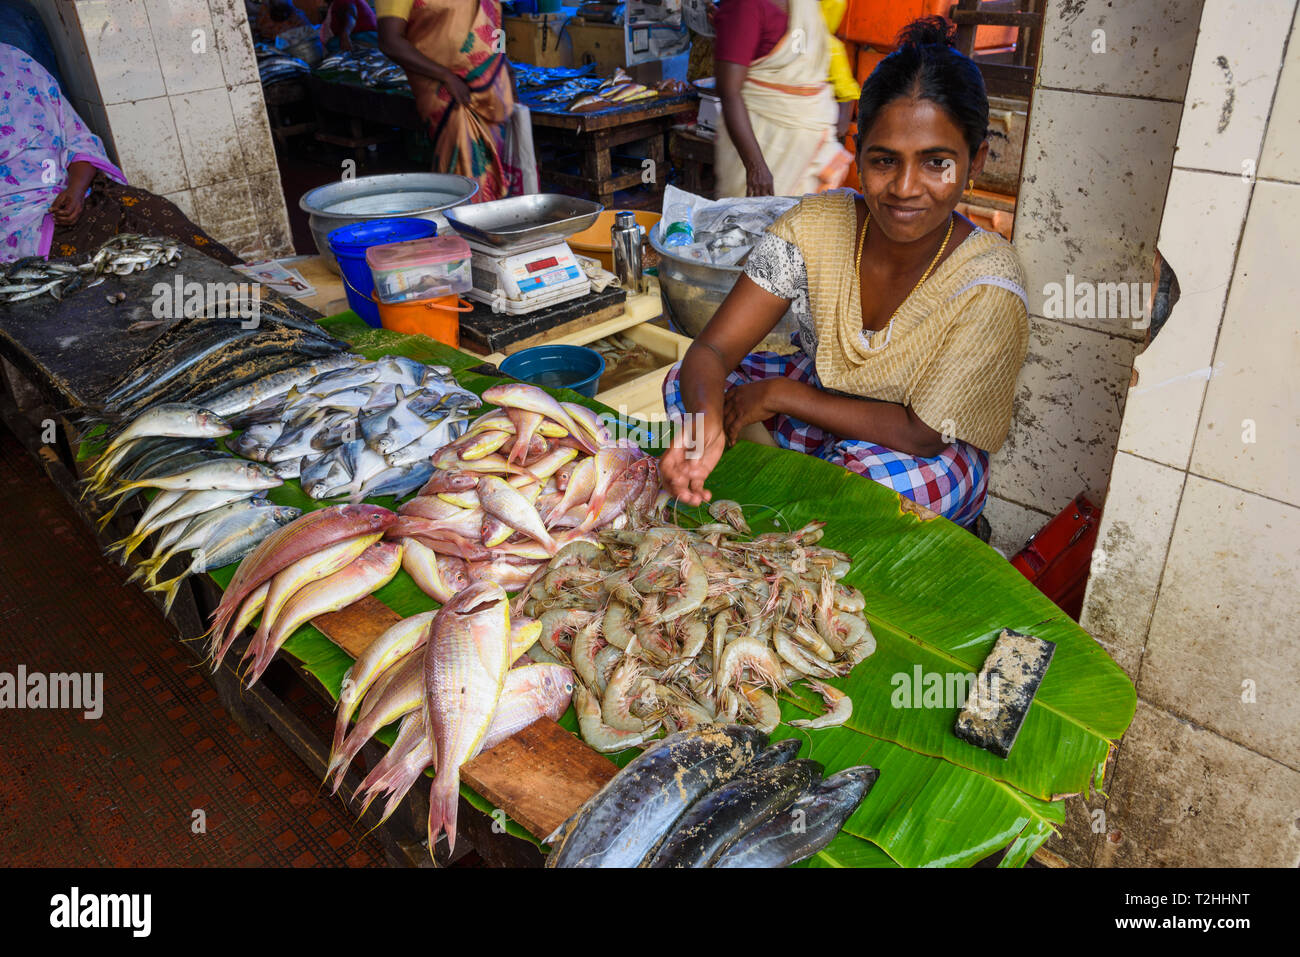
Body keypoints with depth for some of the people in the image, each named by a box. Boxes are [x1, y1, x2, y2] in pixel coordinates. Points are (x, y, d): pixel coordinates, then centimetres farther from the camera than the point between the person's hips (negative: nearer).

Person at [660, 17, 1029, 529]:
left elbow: (922, 433, -26)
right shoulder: (815, 224, -18)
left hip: (931, 456, -4)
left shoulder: (987, 282, -26)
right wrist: (706, 421, -45)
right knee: (685, 386, -13)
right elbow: (712, 350, -21)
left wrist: (779, 395, -25)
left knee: (885, 476, -38)